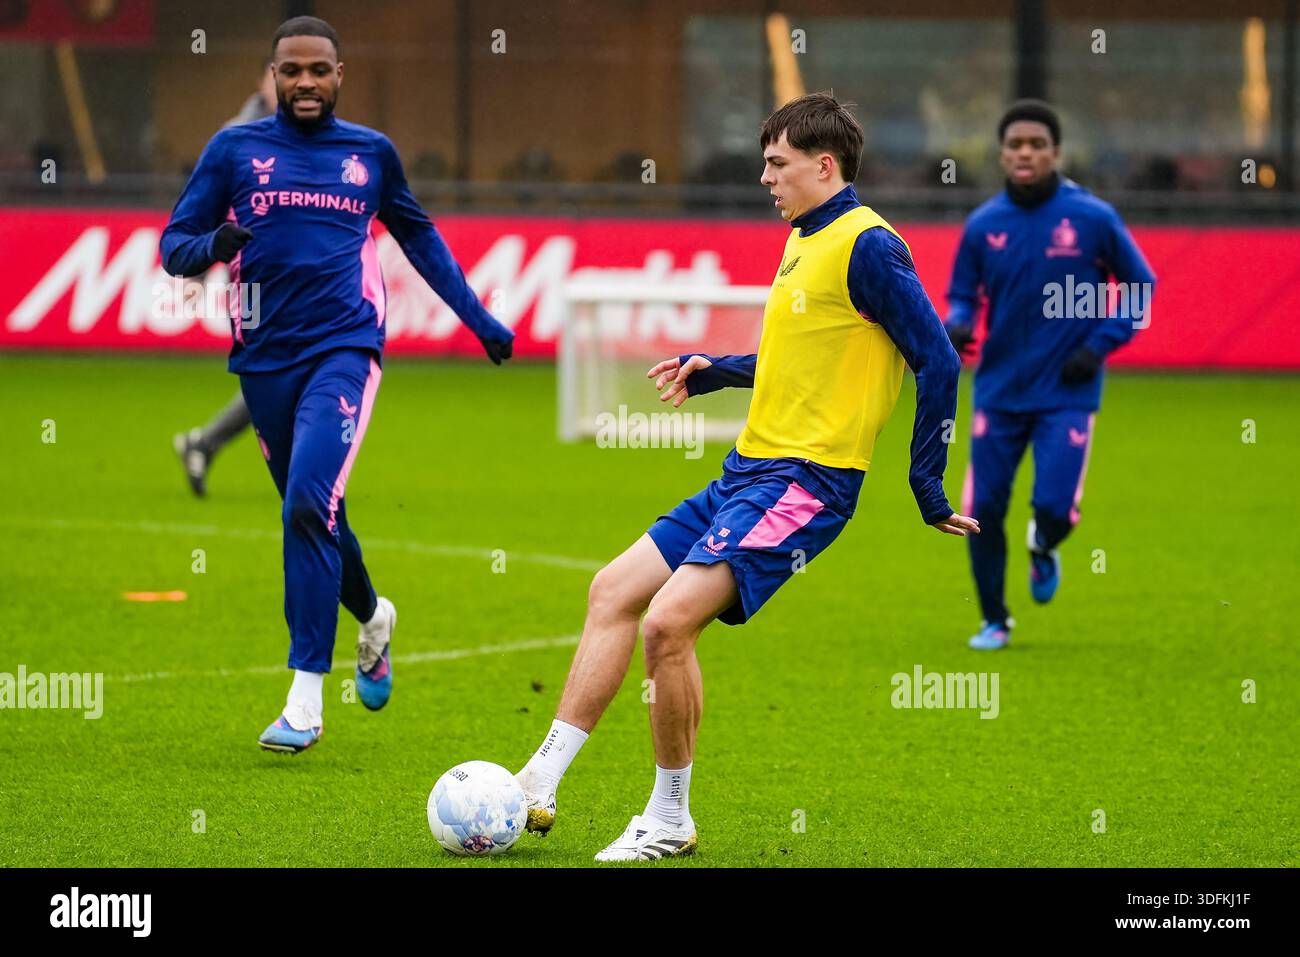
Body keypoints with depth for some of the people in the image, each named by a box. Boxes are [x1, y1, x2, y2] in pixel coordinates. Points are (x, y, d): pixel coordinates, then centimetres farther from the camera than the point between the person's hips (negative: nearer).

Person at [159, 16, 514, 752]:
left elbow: (418, 236, 25)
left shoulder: (372, 153, 9)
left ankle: (306, 703, -18)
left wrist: (478, 317, 24)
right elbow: (174, 245, 5)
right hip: (267, 358, 2)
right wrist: (212, 245, -18)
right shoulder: (235, 150, 5)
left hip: (345, 347, -2)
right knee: (314, 519, 11)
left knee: (308, 506, -20)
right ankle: (374, 620, 44)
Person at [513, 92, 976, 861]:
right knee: (614, 592, 8)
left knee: (669, 621, -19)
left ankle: (670, 821, -5)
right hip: (747, 472, 10)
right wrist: (713, 370, 21)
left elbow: (938, 362, -15)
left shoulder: (867, 246, -13)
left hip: (803, 482, -10)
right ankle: (539, 787, 11)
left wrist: (928, 490, -14)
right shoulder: (802, 242, 17)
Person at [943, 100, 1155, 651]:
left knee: (1055, 508, -14)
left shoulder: (1092, 218, -7)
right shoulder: (983, 226, 0)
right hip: (999, 391, 2)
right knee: (983, 510, 0)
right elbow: (963, 295, 10)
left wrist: (1100, 345, -8)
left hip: (1067, 393, -2)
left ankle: (1042, 550, 25)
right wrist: (957, 325, -14)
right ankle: (994, 621, 22)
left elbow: (1140, 284, 3)